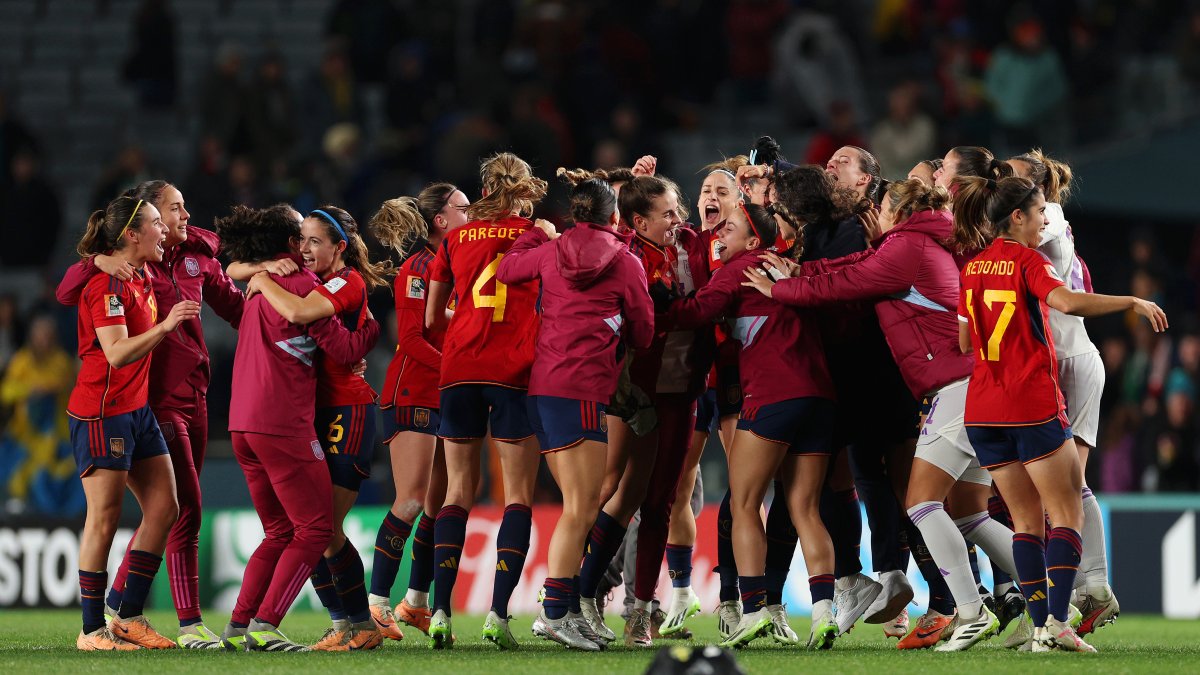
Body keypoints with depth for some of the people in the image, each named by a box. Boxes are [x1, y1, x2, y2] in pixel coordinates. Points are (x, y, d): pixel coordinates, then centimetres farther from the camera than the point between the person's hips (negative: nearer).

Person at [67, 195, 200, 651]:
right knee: (104, 519, -6)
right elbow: (116, 353, -24)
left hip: (137, 407, 9)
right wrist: (164, 326, -38)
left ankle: (129, 616, 10)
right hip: (101, 412, -9)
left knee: (164, 508, 5)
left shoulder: (143, 281, 11)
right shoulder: (107, 286, -16)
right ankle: (92, 630, -2)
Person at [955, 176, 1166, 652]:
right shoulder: (1026, 261, -8)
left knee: (1026, 519, 10)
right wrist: (1133, 302, -23)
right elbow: (1067, 302, -27)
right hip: (1034, 406, -6)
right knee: (1066, 513, -1)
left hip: (983, 411, 6)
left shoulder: (972, 268, 11)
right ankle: (1057, 622, -15)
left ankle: (1040, 629, 1)